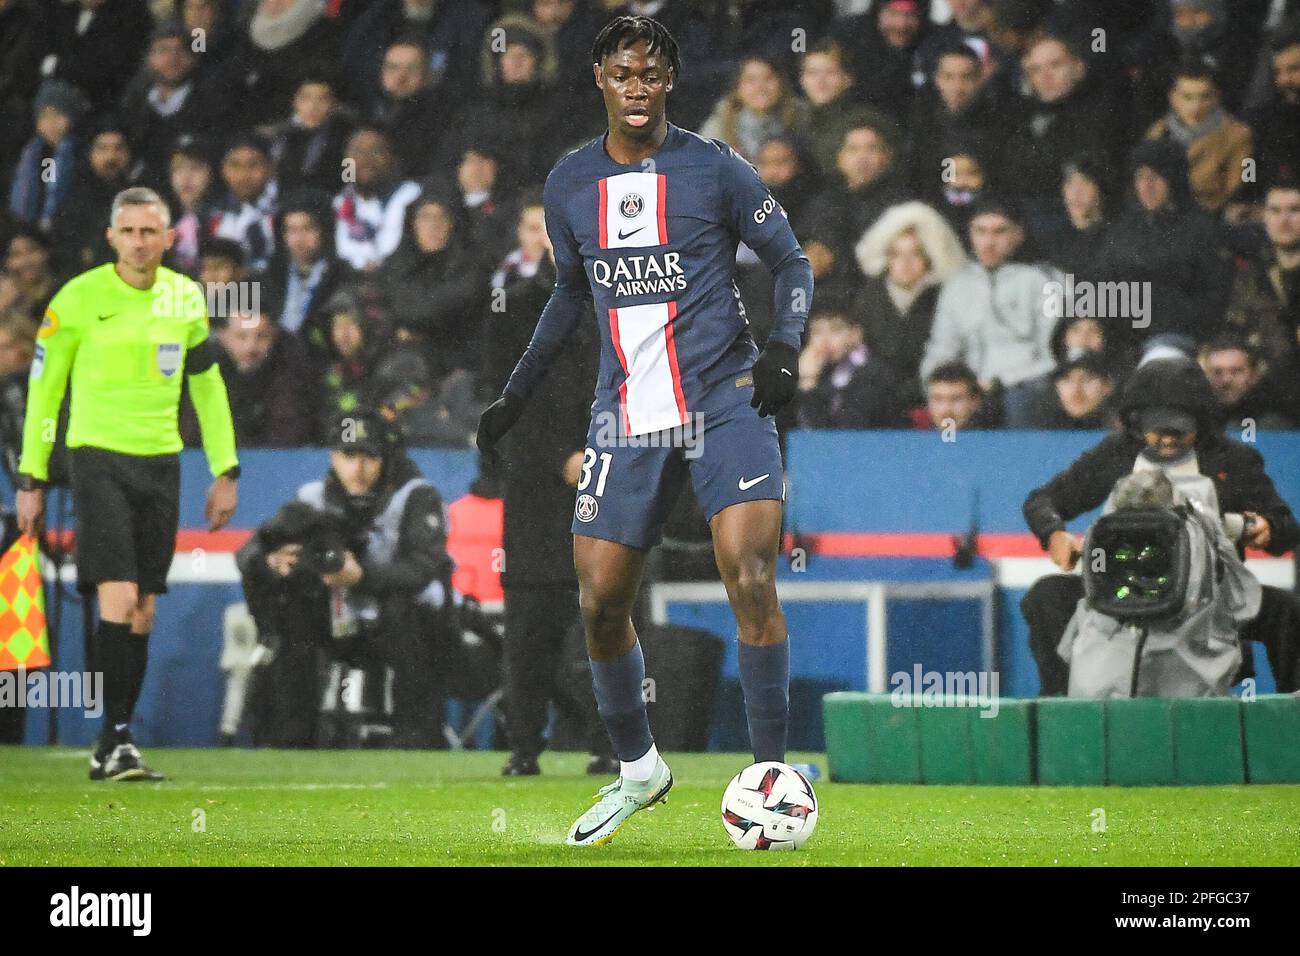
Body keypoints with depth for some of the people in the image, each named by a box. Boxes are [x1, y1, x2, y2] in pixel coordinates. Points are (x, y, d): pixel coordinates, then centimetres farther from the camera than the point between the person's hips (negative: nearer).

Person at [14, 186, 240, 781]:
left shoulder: (185, 298, 6)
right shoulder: (78, 298, -5)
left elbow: (207, 384, 17)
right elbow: (43, 387, 1)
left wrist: (225, 471, 12)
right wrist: (31, 479, 0)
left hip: (161, 463, 4)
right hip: (98, 458, -4)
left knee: (143, 613, 4)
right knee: (119, 598, -18)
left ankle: (113, 751, 11)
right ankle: (116, 739, -14)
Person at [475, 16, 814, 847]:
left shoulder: (714, 169, -4)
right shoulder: (570, 184, 7)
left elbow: (793, 263, 4)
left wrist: (784, 348, -13)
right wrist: (517, 392, 22)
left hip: (726, 402, -4)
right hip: (627, 418, 4)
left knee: (750, 577, -19)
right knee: (600, 600, 1)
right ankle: (638, 771, 22)